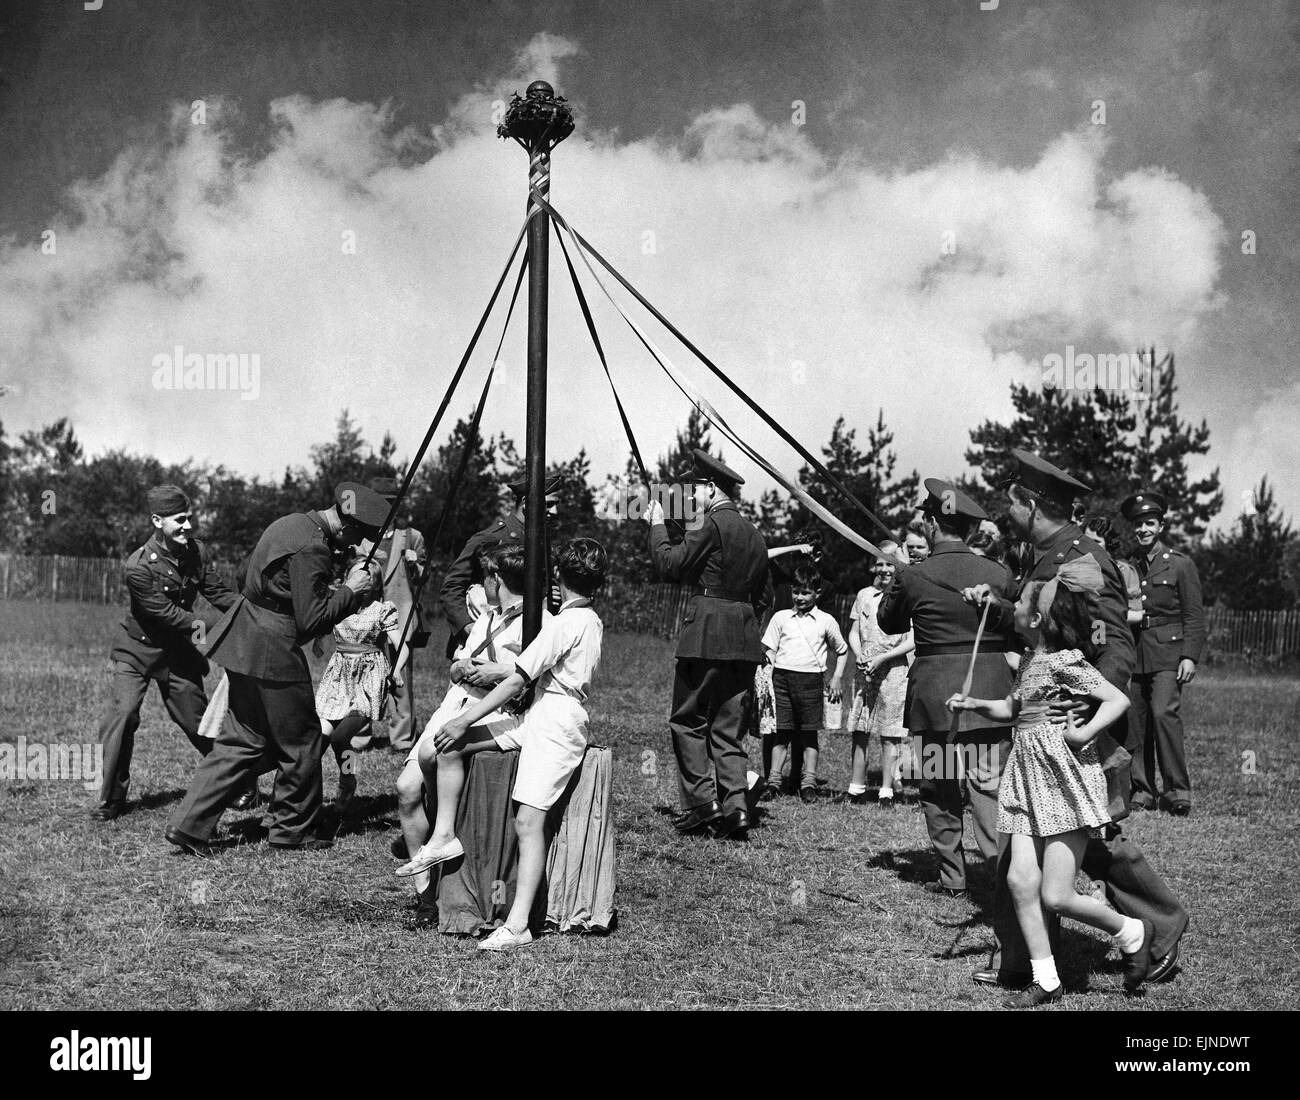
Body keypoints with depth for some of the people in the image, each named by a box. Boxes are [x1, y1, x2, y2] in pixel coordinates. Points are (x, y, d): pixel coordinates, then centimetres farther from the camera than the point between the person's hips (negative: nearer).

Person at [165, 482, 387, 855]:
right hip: (272, 653, -10)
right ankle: (293, 829, 21)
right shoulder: (311, 548, -21)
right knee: (302, 743, 7)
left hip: (245, 643, 10)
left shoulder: (294, 524, 11)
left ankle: (189, 825, 12)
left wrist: (342, 586, 11)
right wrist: (349, 589, -9)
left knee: (241, 742, 15)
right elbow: (310, 620, -20)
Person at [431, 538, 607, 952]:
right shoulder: (593, 622, 16)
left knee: (528, 821, -17)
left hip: (552, 723, -10)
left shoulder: (561, 623, -11)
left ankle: (517, 926, -23)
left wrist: (463, 721, -12)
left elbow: (516, 682, -14)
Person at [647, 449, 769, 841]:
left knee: (688, 721, 3)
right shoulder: (754, 535, 17)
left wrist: (657, 525, 3)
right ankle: (735, 808, 3)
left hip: (707, 634, -8)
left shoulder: (713, 523, -9)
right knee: (728, 728, 9)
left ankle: (703, 803, -2)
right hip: (744, 639, 8)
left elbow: (671, 565, -11)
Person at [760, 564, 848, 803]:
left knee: (809, 733, 3)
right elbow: (769, 649, 11)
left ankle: (809, 783, 7)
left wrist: (836, 679, 10)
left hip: (811, 678, -1)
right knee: (781, 732, 0)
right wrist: (768, 672, -3)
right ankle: (773, 780, 3)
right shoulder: (781, 618, 10)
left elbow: (842, 651, 17)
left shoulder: (826, 621, 8)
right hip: (782, 677, 1)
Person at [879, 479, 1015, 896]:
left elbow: (888, 622, 11)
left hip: (935, 692, -1)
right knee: (990, 784, 2)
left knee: (940, 787, 11)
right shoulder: (998, 574, 0)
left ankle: (953, 877, 15)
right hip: (992, 689, 1)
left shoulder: (913, 577, -6)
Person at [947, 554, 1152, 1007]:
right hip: (1029, 782, 8)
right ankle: (1046, 981, 8)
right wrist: (975, 705, 14)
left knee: (1056, 896, -6)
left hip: (1066, 782, -8)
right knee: (1021, 880, -1)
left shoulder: (1064, 663, -13)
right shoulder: (1030, 661, 13)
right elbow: (1016, 707, 28)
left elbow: (1118, 700, -17)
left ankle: (1132, 933, 20)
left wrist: (1083, 734, -21)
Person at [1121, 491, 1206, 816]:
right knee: (1134, 722, 2)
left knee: (1163, 712, -19)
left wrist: (1190, 656, -9)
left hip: (1168, 654, -4)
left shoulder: (1181, 564, 3)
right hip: (1133, 654, 4)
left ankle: (1178, 789, -11)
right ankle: (1143, 791, 12)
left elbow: (1194, 616, 0)